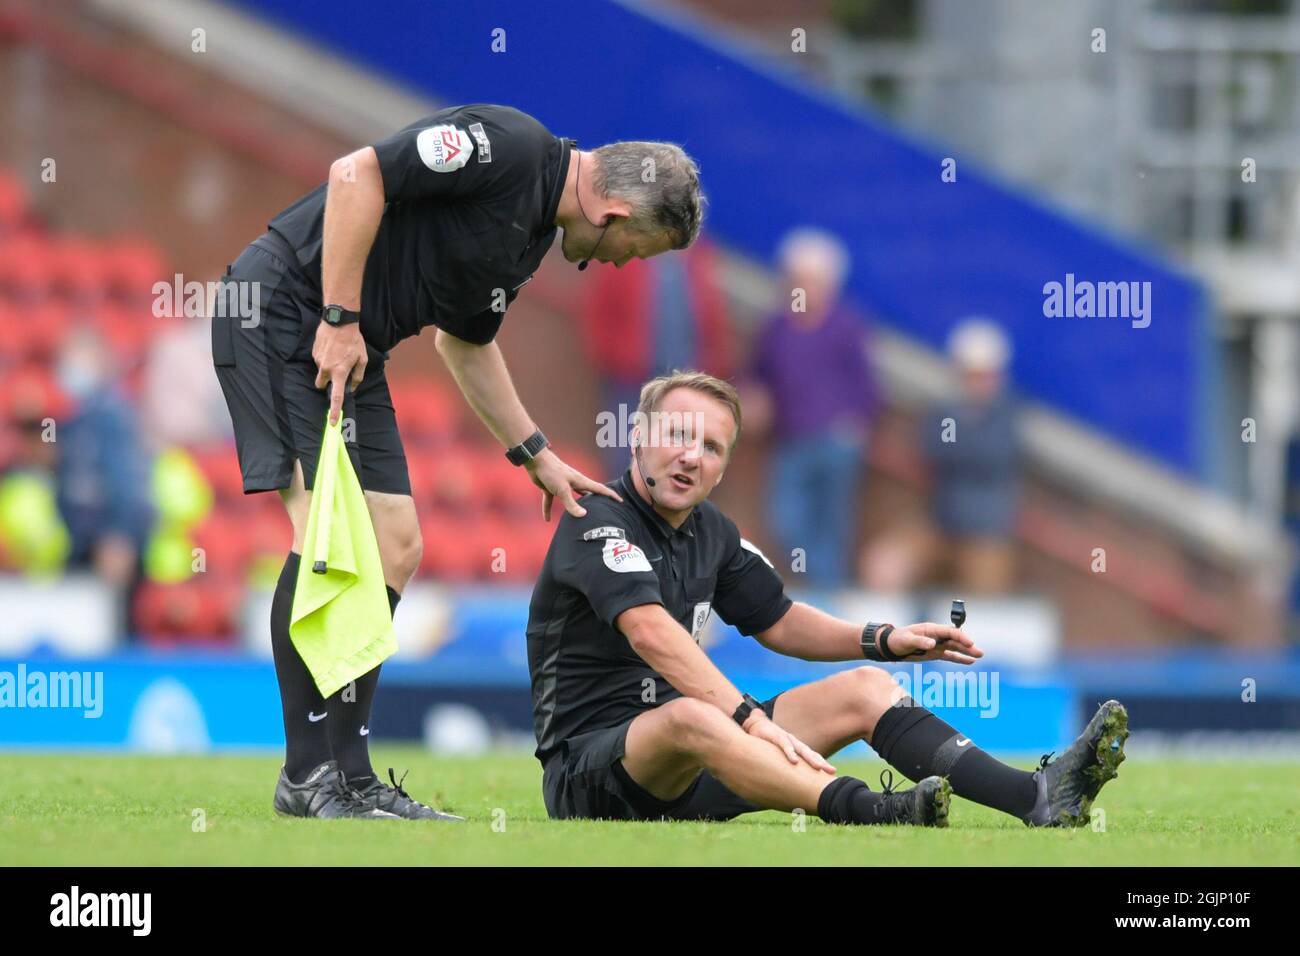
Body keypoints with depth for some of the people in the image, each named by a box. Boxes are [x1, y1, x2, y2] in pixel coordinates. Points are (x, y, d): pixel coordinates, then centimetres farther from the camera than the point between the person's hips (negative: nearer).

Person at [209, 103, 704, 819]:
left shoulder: (535, 231, 13)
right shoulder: (510, 145, -16)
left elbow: (465, 342, 27)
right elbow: (357, 175, -24)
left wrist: (535, 455, 24)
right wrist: (340, 318, -23)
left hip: (350, 348, 10)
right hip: (280, 306, -10)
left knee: (394, 547, 6)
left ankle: (348, 774, 10)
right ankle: (307, 775, -13)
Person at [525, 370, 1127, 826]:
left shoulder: (710, 532, 12)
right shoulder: (598, 522, -16)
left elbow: (778, 622, 25)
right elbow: (651, 632, -32)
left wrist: (886, 641, 9)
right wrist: (751, 720, -41)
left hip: (689, 761, 9)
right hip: (587, 769, -9)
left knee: (864, 690, 2)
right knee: (688, 717, -41)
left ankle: (1037, 798, -13)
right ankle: (867, 811, -63)